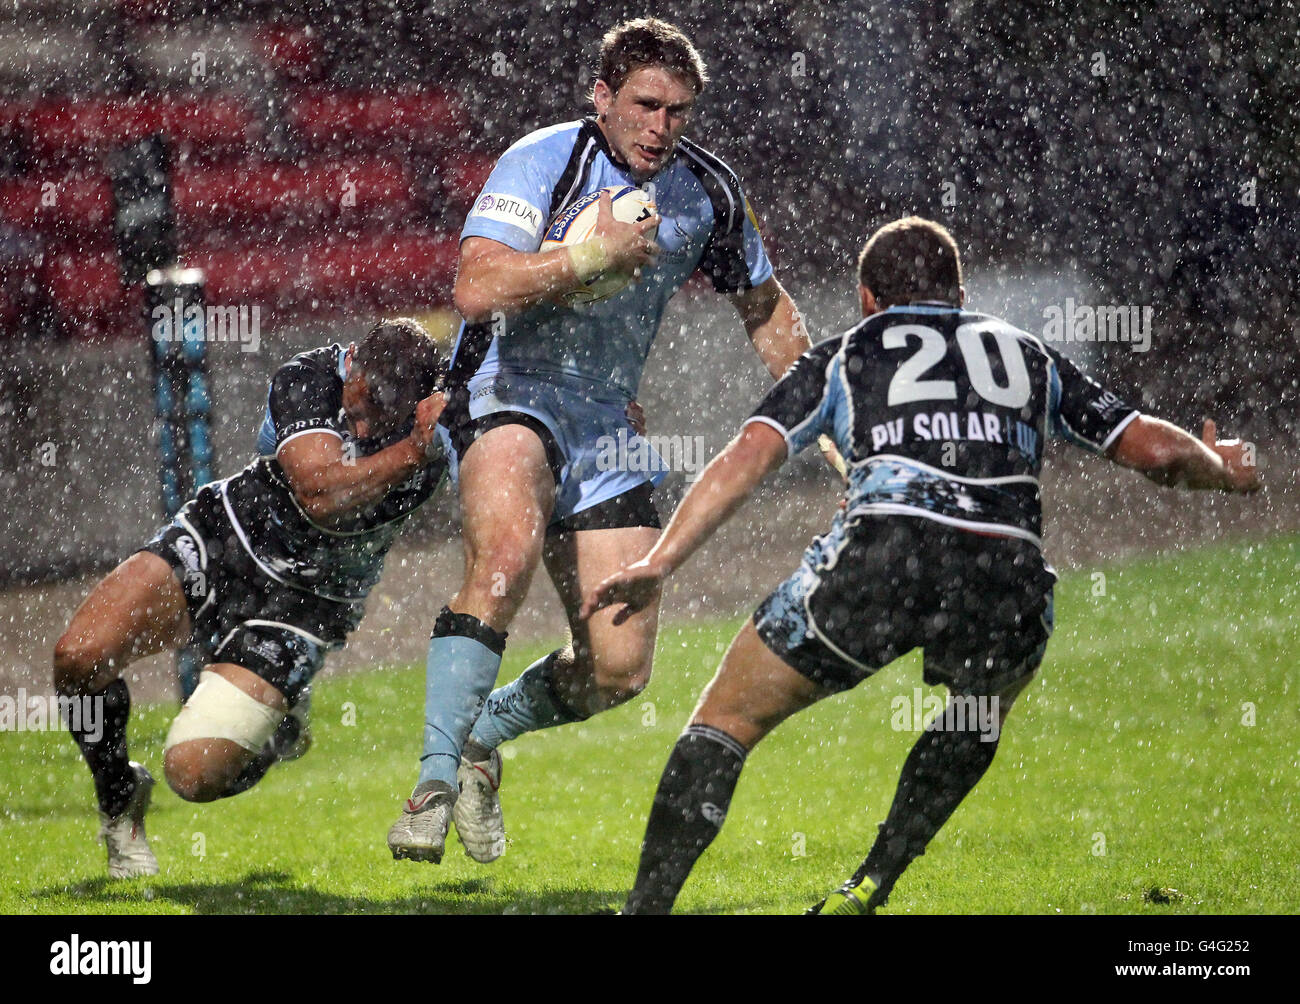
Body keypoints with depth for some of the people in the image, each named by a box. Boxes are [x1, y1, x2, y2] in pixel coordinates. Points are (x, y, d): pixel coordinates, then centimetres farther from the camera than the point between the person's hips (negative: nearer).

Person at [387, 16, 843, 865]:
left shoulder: (709, 191, 3)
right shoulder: (543, 162, -13)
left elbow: (766, 308, 20)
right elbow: (476, 288, -25)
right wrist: (594, 255, -27)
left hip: (609, 419, 5)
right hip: (511, 390, -5)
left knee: (620, 669, -3)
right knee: (507, 550, -37)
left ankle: (484, 733, 27)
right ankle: (436, 777, -32)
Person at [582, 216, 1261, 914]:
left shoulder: (843, 356, 26)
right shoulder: (1028, 354, 32)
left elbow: (748, 456, 12)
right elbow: (1155, 448, 30)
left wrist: (656, 565, 8)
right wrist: (1224, 471, 51)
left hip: (881, 555, -2)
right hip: (1009, 582, 2)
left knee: (728, 718, 14)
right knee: (979, 717, 36)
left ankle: (647, 904, 2)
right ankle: (868, 889, 26)